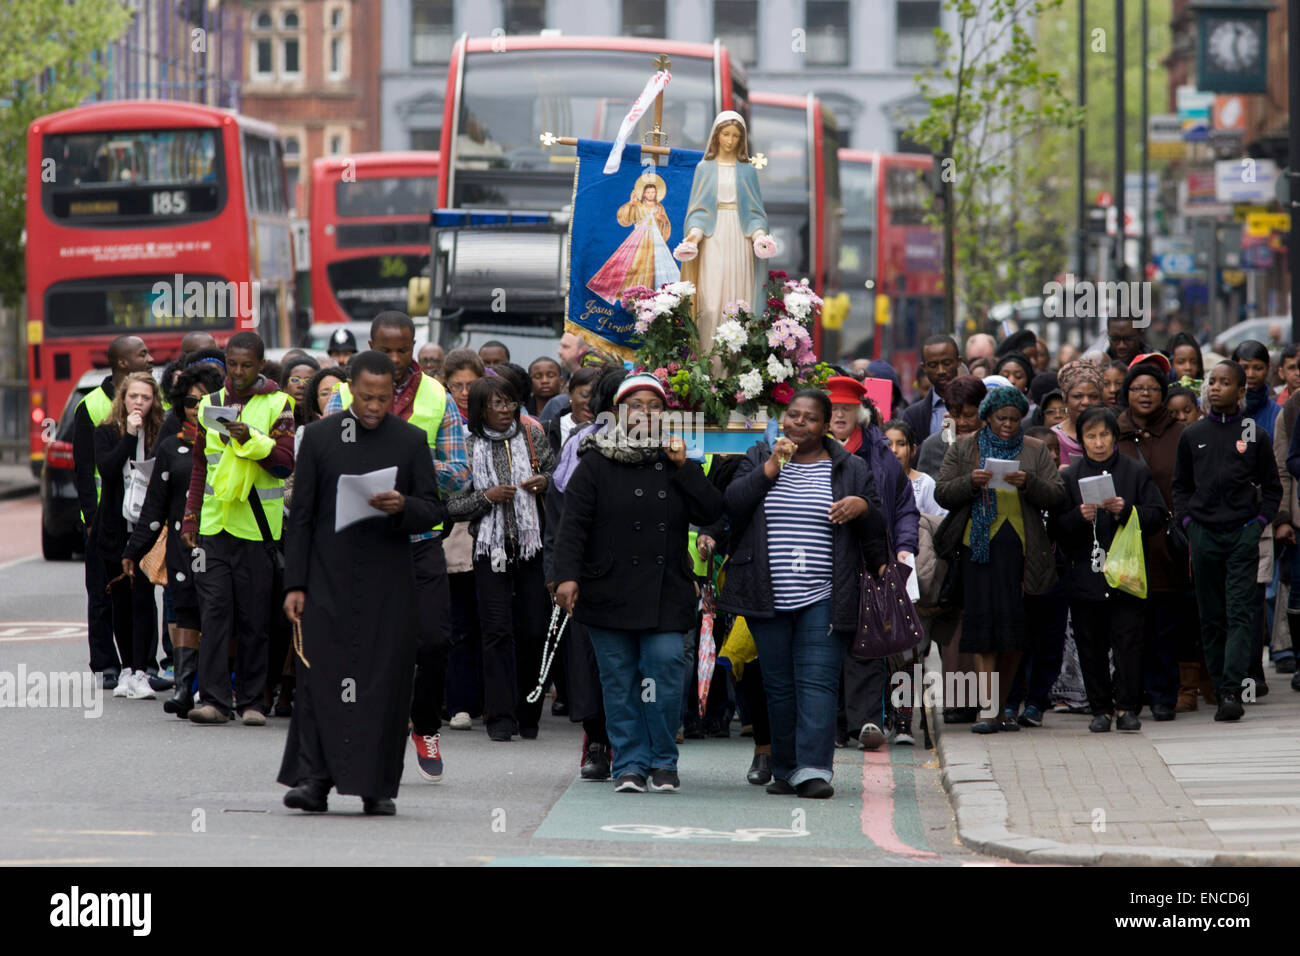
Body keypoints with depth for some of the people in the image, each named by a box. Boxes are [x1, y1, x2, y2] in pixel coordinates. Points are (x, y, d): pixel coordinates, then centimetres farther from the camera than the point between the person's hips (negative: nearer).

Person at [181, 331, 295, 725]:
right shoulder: (210, 404, 13)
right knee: (214, 610, -6)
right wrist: (190, 518, 13)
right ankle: (213, 698, -7)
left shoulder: (277, 404, 1)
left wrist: (252, 439, -21)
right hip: (214, 524, 3)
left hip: (256, 526, -2)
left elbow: (286, 463, -6)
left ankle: (251, 701, 8)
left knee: (255, 616, 1)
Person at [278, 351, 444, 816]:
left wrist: (403, 507, -18)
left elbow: (435, 511, 5)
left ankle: (379, 787, 3)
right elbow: (301, 515, 6)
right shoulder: (319, 436, 6)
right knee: (320, 680, -6)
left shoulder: (411, 440, 5)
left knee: (385, 684, -2)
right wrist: (294, 583, 1)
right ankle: (314, 779, -4)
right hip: (329, 581, 0)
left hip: (389, 585, 0)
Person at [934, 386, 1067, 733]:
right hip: (979, 545, -1)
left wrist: (1028, 483, -16)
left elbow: (1057, 496, 3)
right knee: (983, 620, -11)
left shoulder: (1035, 451, 11)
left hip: (1020, 548, 1)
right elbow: (943, 493, 4)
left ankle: (999, 707, 13)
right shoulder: (963, 449, 11)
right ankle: (990, 710, -13)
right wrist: (971, 482, -14)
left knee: (1014, 625, 1)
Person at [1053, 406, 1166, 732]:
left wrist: (1126, 510, -14)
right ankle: (1101, 709, 10)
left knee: (1128, 641, -6)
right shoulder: (1069, 477, 9)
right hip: (1085, 575, 1)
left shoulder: (1137, 472, 6)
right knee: (1092, 647, 3)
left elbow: (1157, 516, 2)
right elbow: (1057, 528, 4)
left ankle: (1127, 707, -1)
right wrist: (1080, 517, -15)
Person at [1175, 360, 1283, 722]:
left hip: (1243, 533, -2)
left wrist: (1260, 522, -1)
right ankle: (1220, 691, 10)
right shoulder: (1192, 435, 10)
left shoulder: (1254, 435, 5)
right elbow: (1180, 485, 18)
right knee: (1211, 619, 4)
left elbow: (1272, 487, 11)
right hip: (1203, 535, 2)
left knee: (1239, 614, -11)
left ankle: (1232, 692, -18)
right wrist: (1186, 521, 5)